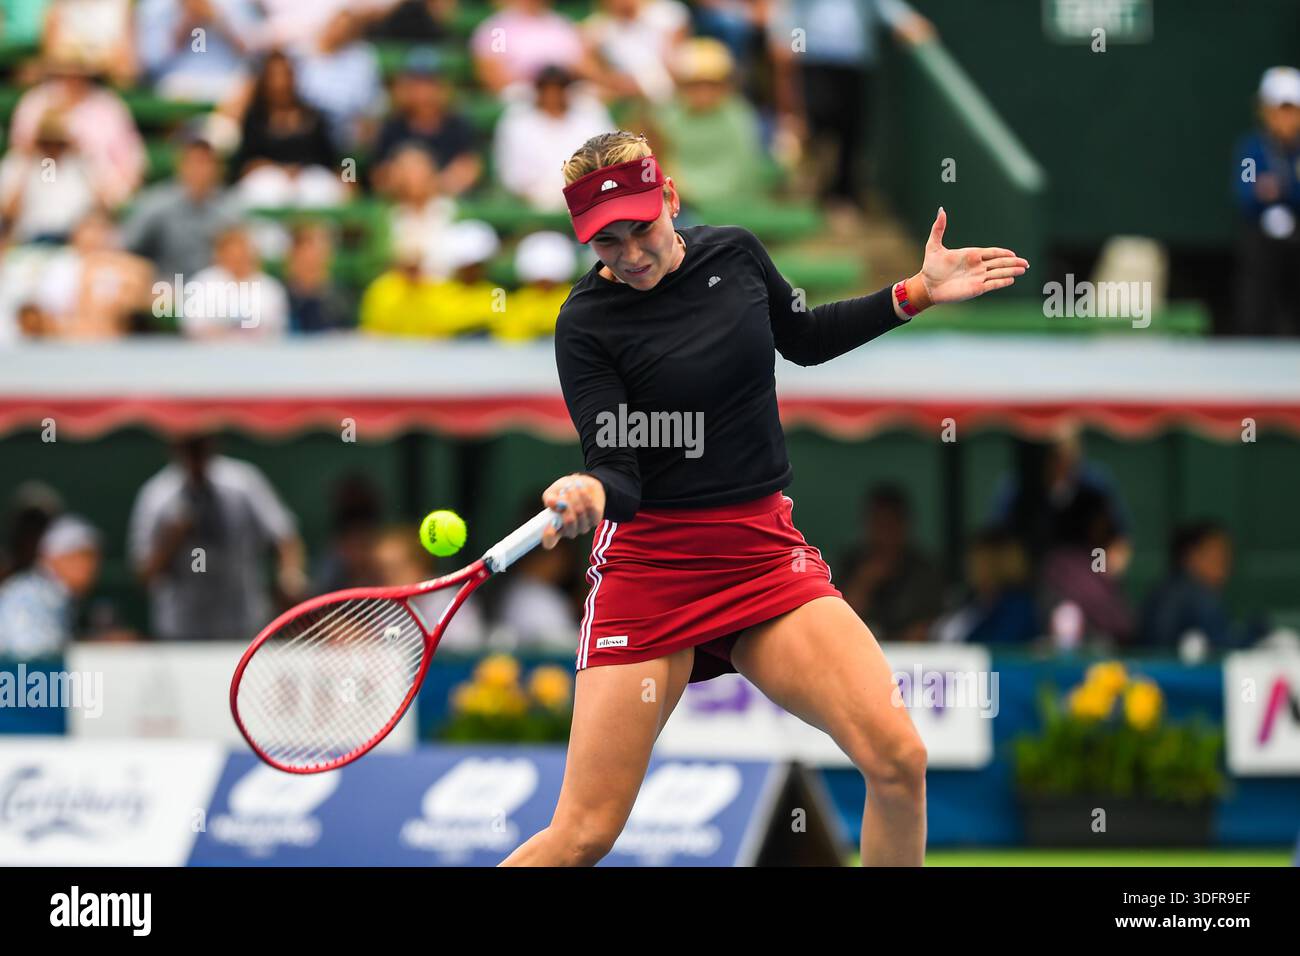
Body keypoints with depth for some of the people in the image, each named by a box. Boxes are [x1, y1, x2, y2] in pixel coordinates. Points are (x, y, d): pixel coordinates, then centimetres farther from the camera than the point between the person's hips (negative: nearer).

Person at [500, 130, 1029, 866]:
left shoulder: (735, 252, 4)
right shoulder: (586, 326, -10)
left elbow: (804, 338, 25)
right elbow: (618, 472, -17)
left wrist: (915, 294, 17)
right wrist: (589, 494, -39)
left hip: (766, 550, 4)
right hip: (651, 566, -4)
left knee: (899, 760, -17)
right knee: (583, 838, -9)